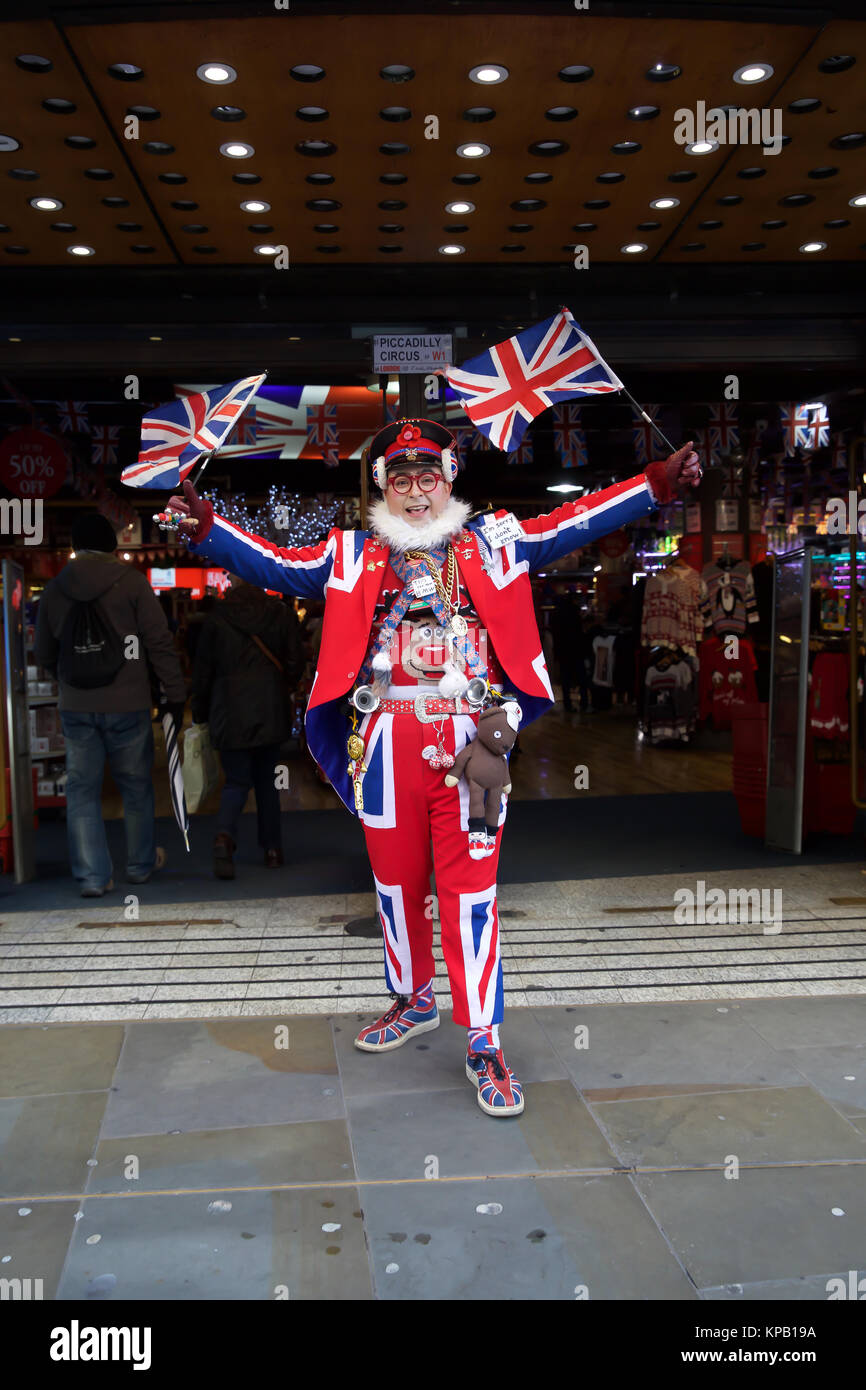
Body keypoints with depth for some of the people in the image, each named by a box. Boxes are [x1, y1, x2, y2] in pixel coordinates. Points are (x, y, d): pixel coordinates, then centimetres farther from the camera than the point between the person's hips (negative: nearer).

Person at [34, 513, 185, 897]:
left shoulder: (54, 589, 5)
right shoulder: (131, 582, -5)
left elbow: (43, 655, 14)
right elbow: (160, 642, -7)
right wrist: (174, 693, 0)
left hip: (75, 707, 2)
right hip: (128, 704, -2)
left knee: (82, 789, 7)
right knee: (136, 786, 13)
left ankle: (92, 876, 4)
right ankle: (141, 864, 26)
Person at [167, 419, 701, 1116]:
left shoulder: (492, 541, 12)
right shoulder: (353, 554, 14)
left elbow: (573, 523, 6)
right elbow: (277, 564, 8)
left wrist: (656, 484, -4)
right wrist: (208, 528, -6)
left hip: (468, 738, -2)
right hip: (385, 743, 2)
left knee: (471, 888, -1)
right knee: (396, 881, 15)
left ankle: (483, 1041, 9)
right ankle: (413, 1000, 37)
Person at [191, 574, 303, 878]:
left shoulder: (216, 619, -4)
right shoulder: (281, 615, -2)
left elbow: (202, 672, 1)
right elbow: (295, 665, 1)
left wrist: (200, 714, 12)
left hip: (230, 715, -1)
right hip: (270, 713, 1)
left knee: (236, 780, 6)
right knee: (266, 779, 15)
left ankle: (225, 836, -20)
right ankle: (272, 849, 16)